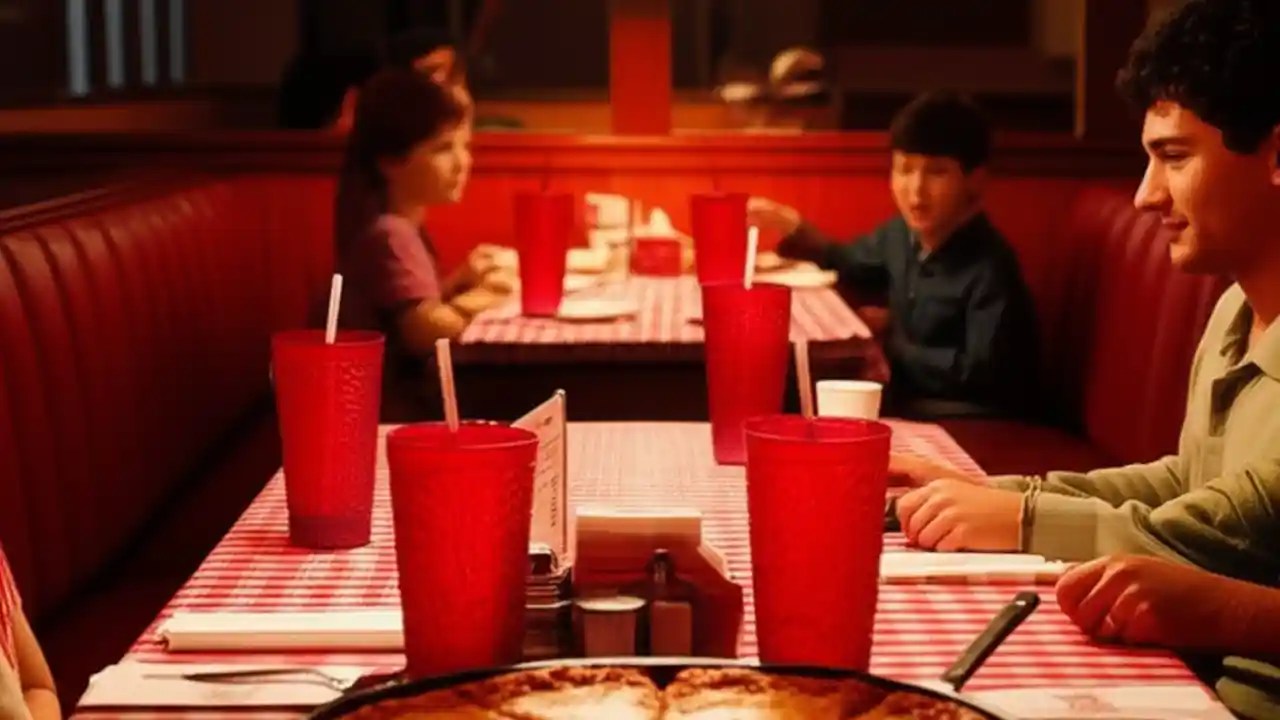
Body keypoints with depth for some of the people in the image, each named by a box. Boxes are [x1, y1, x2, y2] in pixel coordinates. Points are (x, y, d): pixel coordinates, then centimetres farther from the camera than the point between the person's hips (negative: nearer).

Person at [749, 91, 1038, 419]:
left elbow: (982, 372, -28)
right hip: (910, 398, 8)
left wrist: (894, 352, -20)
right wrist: (794, 228, 5)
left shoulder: (989, 268, -23)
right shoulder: (903, 232, 1)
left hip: (977, 423, -8)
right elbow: (851, 265, 21)